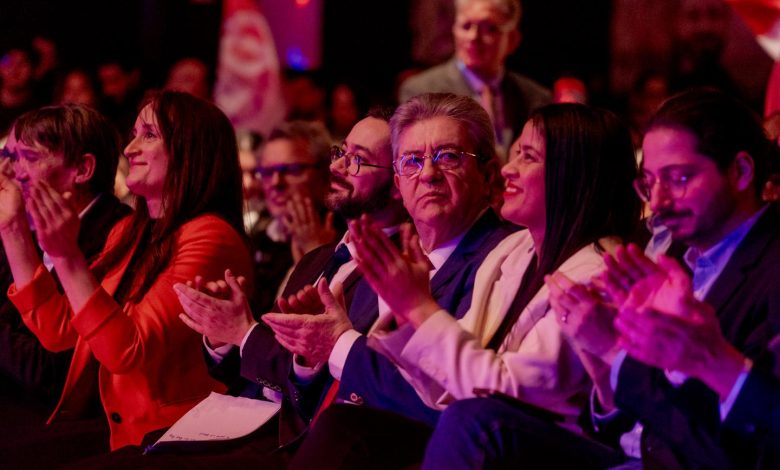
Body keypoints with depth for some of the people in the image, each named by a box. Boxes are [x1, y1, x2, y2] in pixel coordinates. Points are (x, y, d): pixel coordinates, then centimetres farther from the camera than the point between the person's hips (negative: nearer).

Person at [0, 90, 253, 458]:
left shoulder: (209, 237, -12)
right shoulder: (128, 233, 14)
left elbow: (130, 352, -20)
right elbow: (57, 330, 10)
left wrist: (66, 256, -26)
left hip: (171, 448, -7)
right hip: (114, 434, 7)